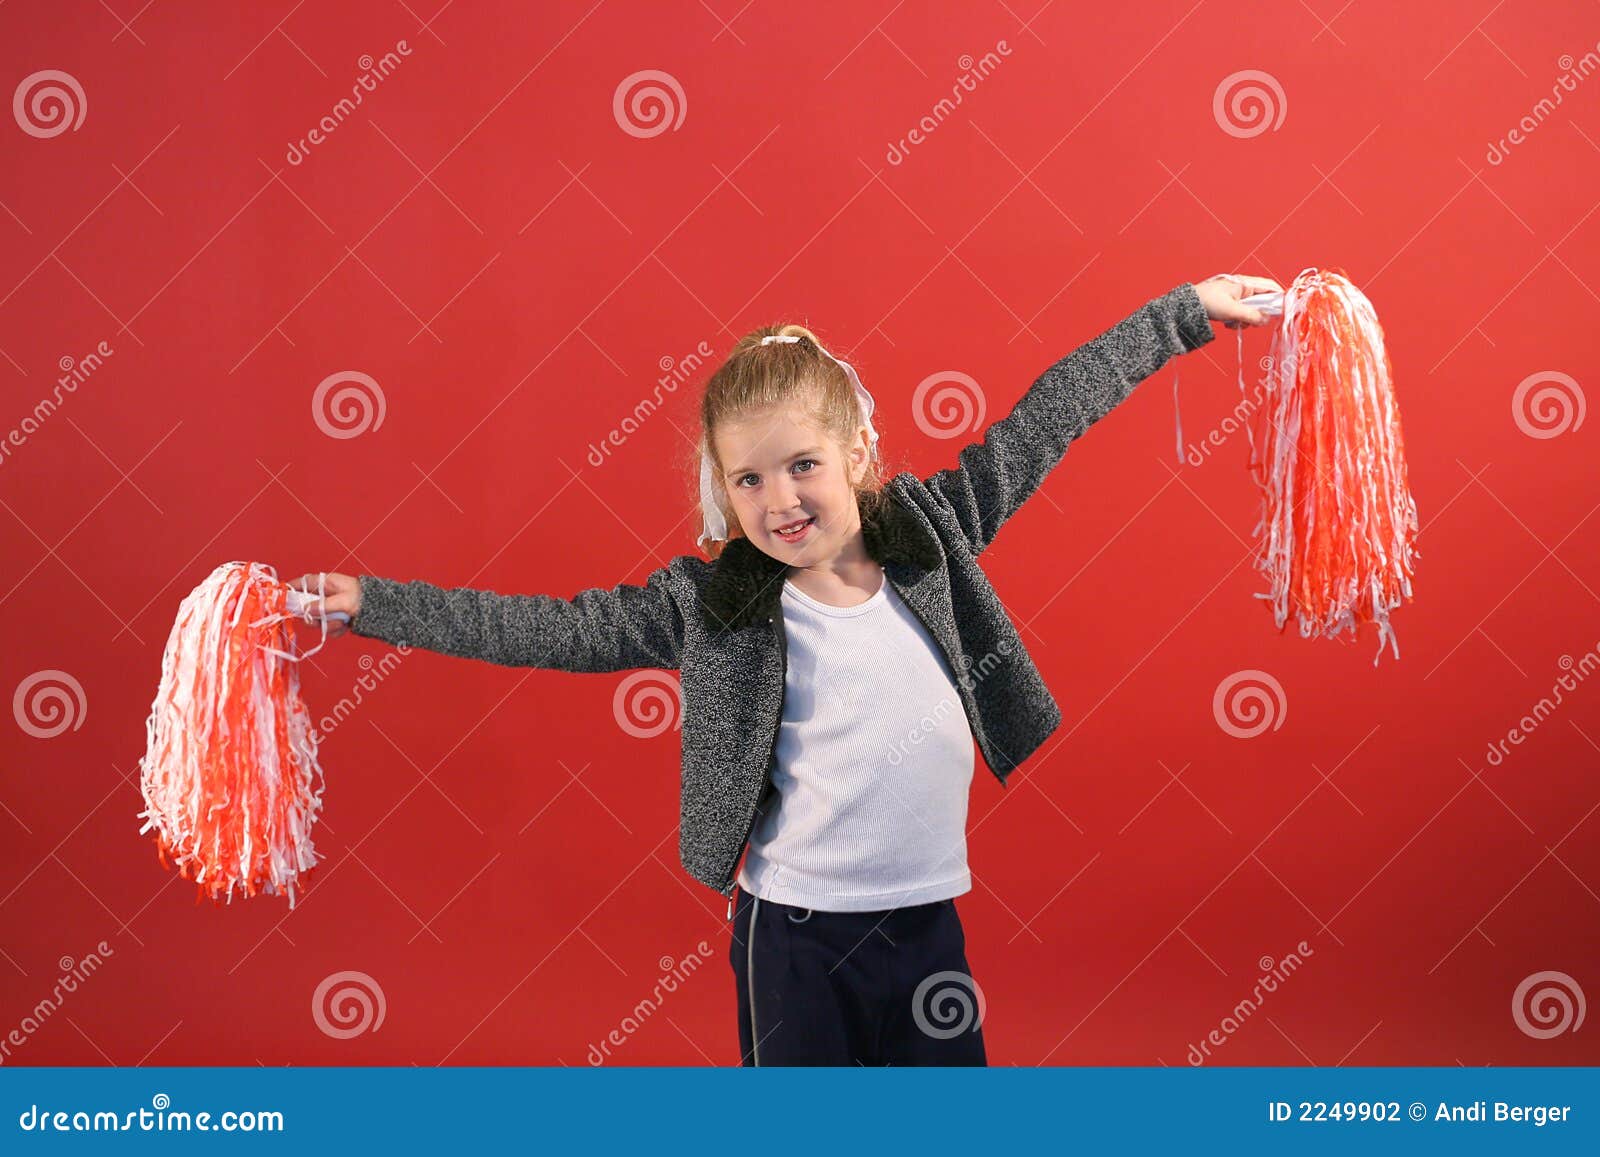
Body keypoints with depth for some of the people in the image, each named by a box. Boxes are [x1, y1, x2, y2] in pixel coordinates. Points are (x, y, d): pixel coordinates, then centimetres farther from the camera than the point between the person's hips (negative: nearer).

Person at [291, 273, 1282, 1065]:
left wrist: (1187, 312, 9)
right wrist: (370, 604, -13)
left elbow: (1048, 416, 3)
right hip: (792, 933, -2)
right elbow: (556, 629, -9)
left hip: (929, 918, 2)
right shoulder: (708, 603, -8)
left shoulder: (933, 527, -3)